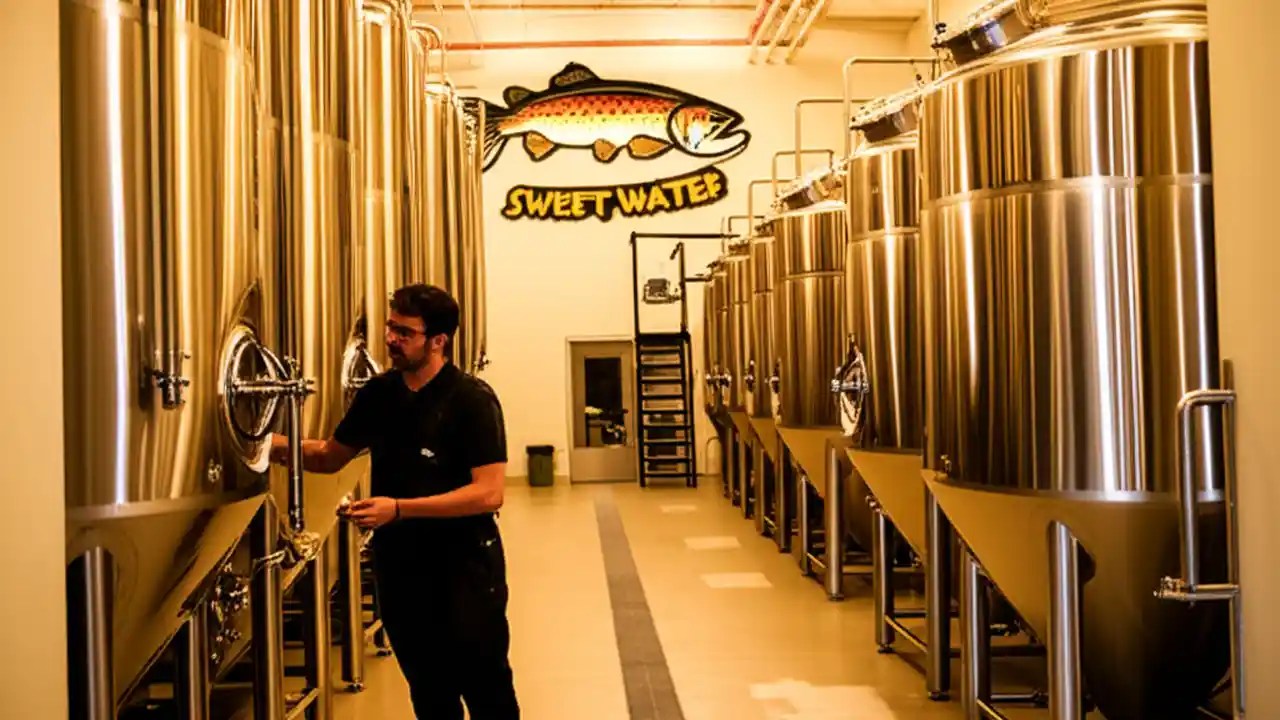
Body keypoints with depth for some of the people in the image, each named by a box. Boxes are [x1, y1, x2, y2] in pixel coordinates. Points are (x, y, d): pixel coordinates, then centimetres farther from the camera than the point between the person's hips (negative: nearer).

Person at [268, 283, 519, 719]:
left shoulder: (472, 399, -16)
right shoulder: (378, 393, 2)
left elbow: (488, 493, -22)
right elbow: (331, 456, 14)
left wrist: (399, 508, -26)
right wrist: (281, 447, -5)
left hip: (464, 567, -5)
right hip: (398, 566, 6)